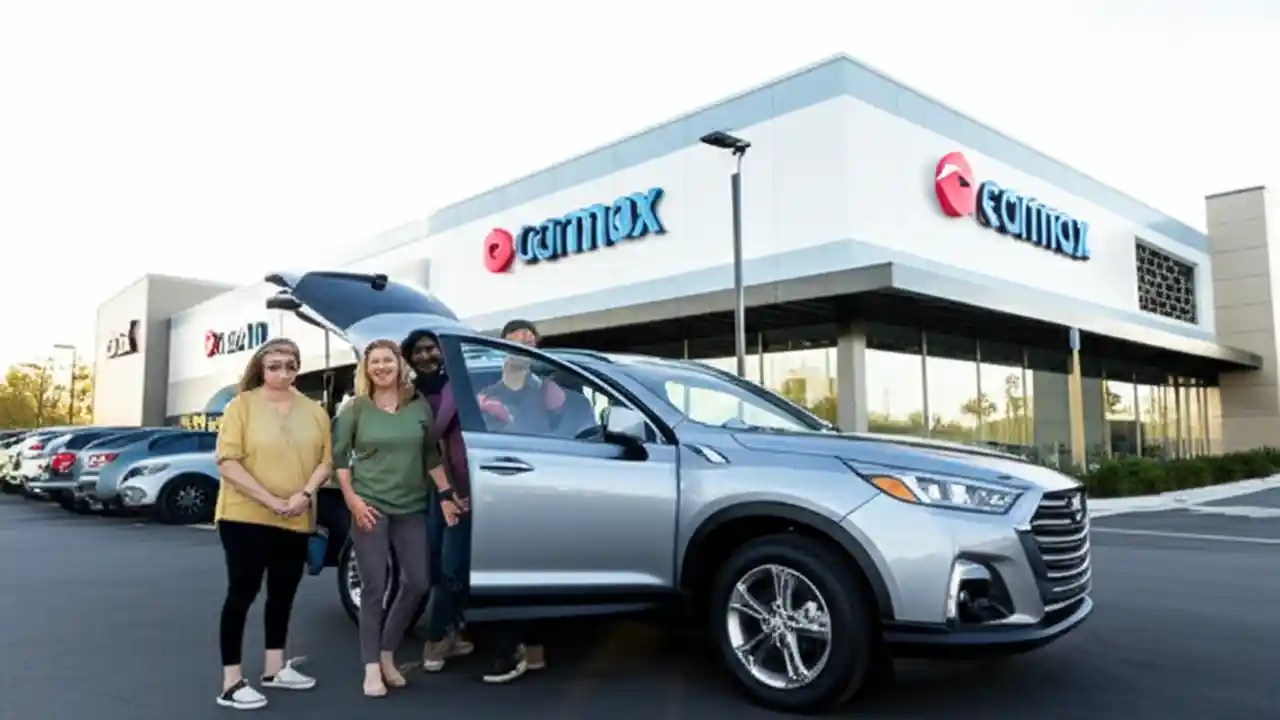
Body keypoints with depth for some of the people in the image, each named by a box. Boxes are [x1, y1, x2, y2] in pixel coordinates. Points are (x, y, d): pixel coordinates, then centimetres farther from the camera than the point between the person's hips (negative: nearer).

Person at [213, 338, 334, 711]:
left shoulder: (313, 411, 8)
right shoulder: (242, 405, -5)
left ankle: (275, 667, 29)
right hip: (245, 517, -5)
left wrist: (306, 494, -13)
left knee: (283, 594, 14)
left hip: (296, 522, 5)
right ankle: (232, 682, 5)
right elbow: (227, 462, -12)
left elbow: (325, 460, 6)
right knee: (242, 593, -1)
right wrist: (270, 500, -19)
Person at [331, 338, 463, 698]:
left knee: (417, 582, 5)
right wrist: (351, 499, -9)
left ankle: (387, 654, 25)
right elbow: (338, 456, 0)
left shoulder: (420, 407, 4)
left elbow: (432, 456, 9)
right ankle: (372, 667, 12)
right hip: (370, 506, -3)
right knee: (374, 587, -1)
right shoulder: (356, 408, -2)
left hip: (412, 508, 3)